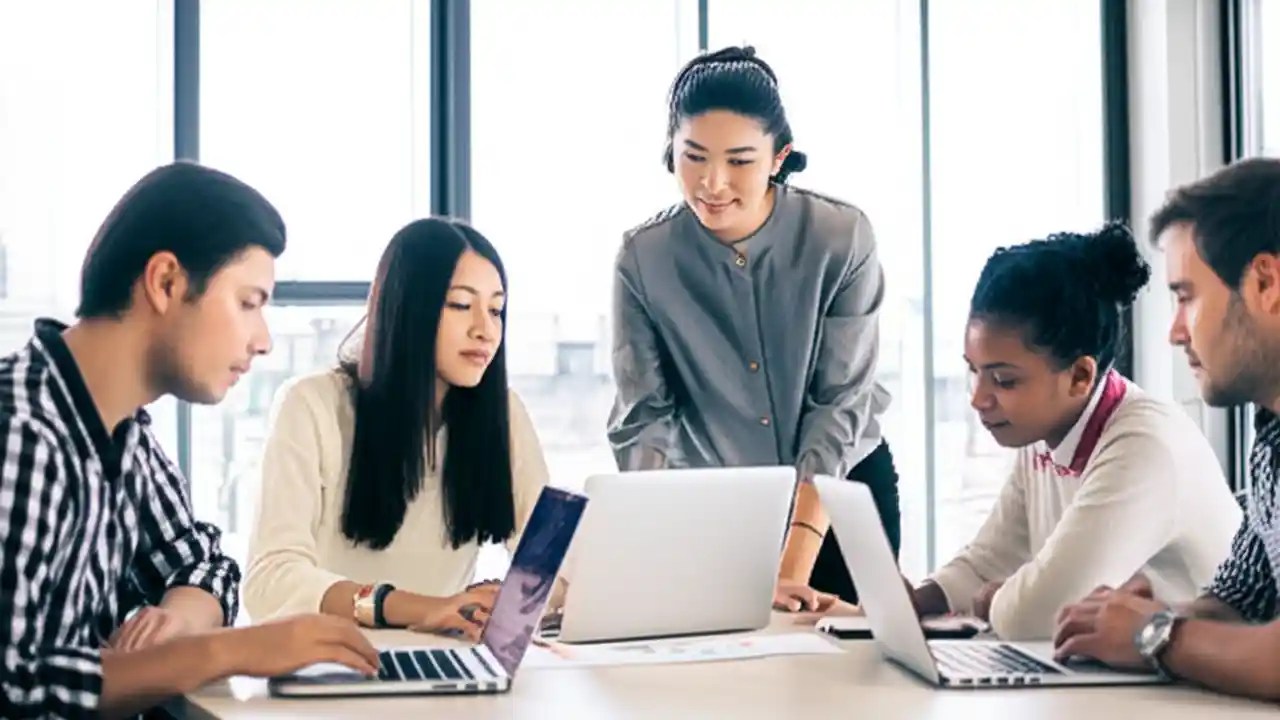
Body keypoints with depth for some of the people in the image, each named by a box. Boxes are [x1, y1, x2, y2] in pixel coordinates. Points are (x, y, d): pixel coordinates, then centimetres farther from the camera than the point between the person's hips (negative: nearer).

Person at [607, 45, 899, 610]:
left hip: (844, 489, 0)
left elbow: (839, 403, -21)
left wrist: (794, 567, -28)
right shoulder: (643, 258, -17)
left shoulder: (842, 238, -20)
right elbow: (644, 420, -18)